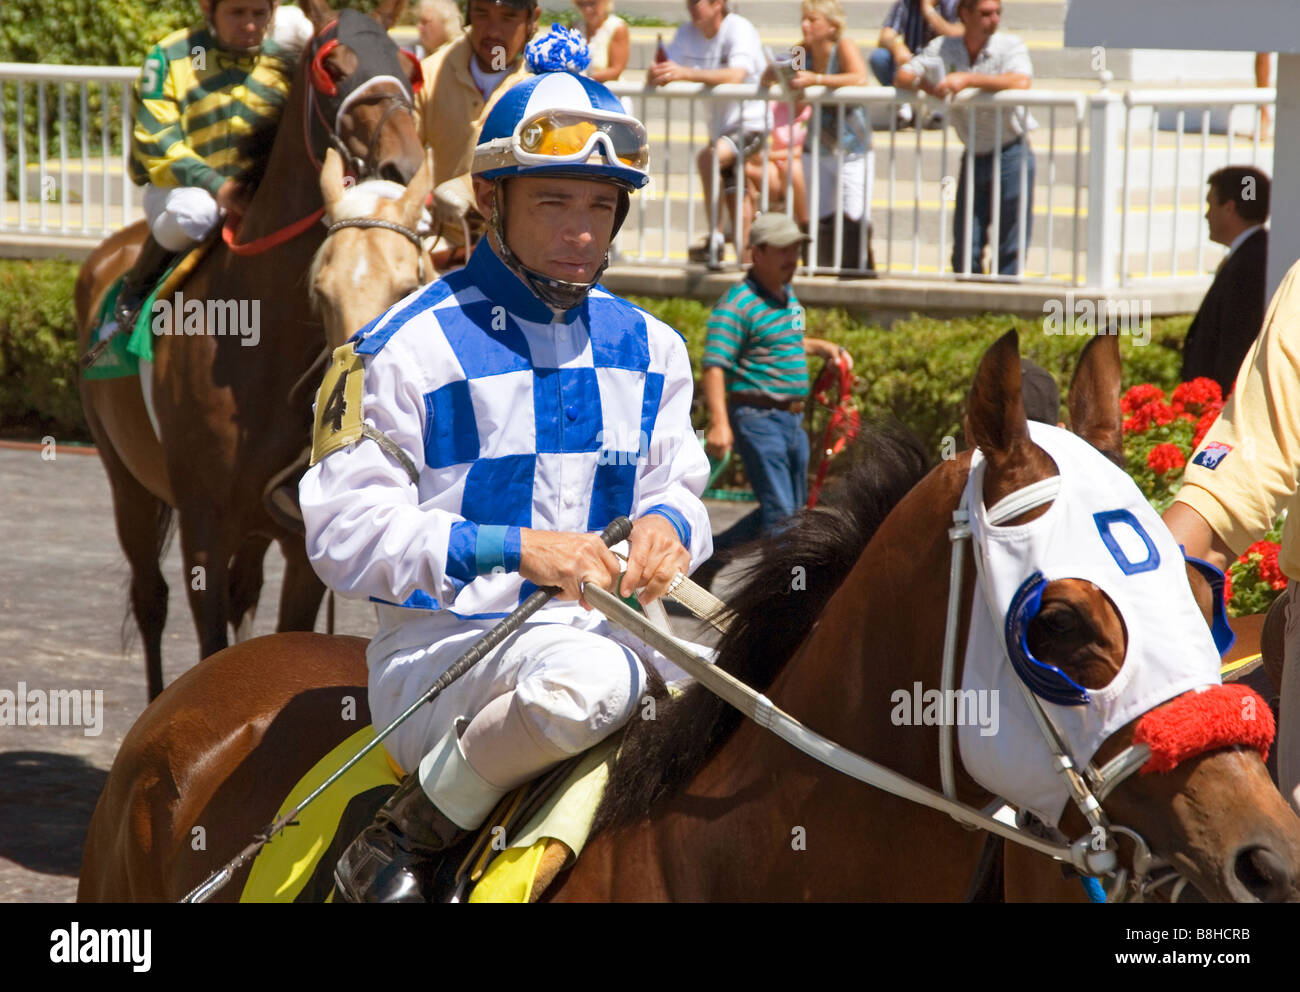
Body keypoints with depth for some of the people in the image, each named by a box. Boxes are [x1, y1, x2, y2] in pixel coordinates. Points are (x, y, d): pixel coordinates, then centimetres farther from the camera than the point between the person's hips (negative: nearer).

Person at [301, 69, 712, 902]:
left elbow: (676, 483, 19)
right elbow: (344, 531, -11)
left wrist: (667, 523, -8)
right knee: (583, 677, -38)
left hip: (610, 623, 6)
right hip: (445, 644, -6)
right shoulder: (412, 346, -6)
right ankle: (411, 835, -15)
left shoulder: (649, 348, 13)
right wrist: (511, 548, -24)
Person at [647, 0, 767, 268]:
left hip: (750, 123, -8)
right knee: (734, 198, 13)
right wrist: (655, 74, -32)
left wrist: (685, 73, -45)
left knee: (708, 158, -30)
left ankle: (715, 239, -23)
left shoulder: (740, 30, -20)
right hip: (719, 125, 8)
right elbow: (660, 74, -6)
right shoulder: (687, 34, -1)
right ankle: (744, 258, 23)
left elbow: (736, 76, -37)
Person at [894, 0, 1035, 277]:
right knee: (965, 247, 5)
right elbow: (902, 77, 5)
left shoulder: (1010, 46, -8)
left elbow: (1021, 82, -27)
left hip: (1011, 155, -4)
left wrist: (967, 79, -28)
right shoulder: (943, 48, 4)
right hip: (973, 157, 4)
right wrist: (923, 83, -18)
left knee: (1010, 248, -3)